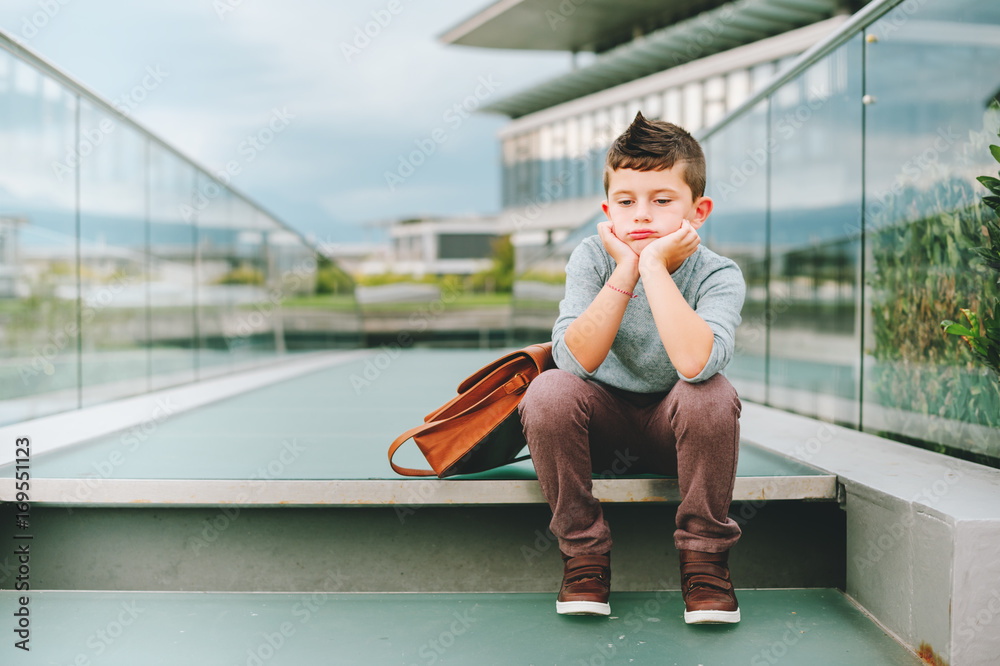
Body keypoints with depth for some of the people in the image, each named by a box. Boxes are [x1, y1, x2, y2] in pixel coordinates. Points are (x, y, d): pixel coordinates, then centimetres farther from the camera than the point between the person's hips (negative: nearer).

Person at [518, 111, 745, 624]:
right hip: (603, 423, 1)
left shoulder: (717, 275, -19)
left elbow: (695, 362, -41)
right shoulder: (592, 258, -13)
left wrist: (654, 265, -36)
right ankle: (584, 552, -10)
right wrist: (625, 271, -33)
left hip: (673, 427, -1)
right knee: (548, 391, -28)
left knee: (711, 393, -32)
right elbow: (576, 359, -29)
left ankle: (704, 554, -12)